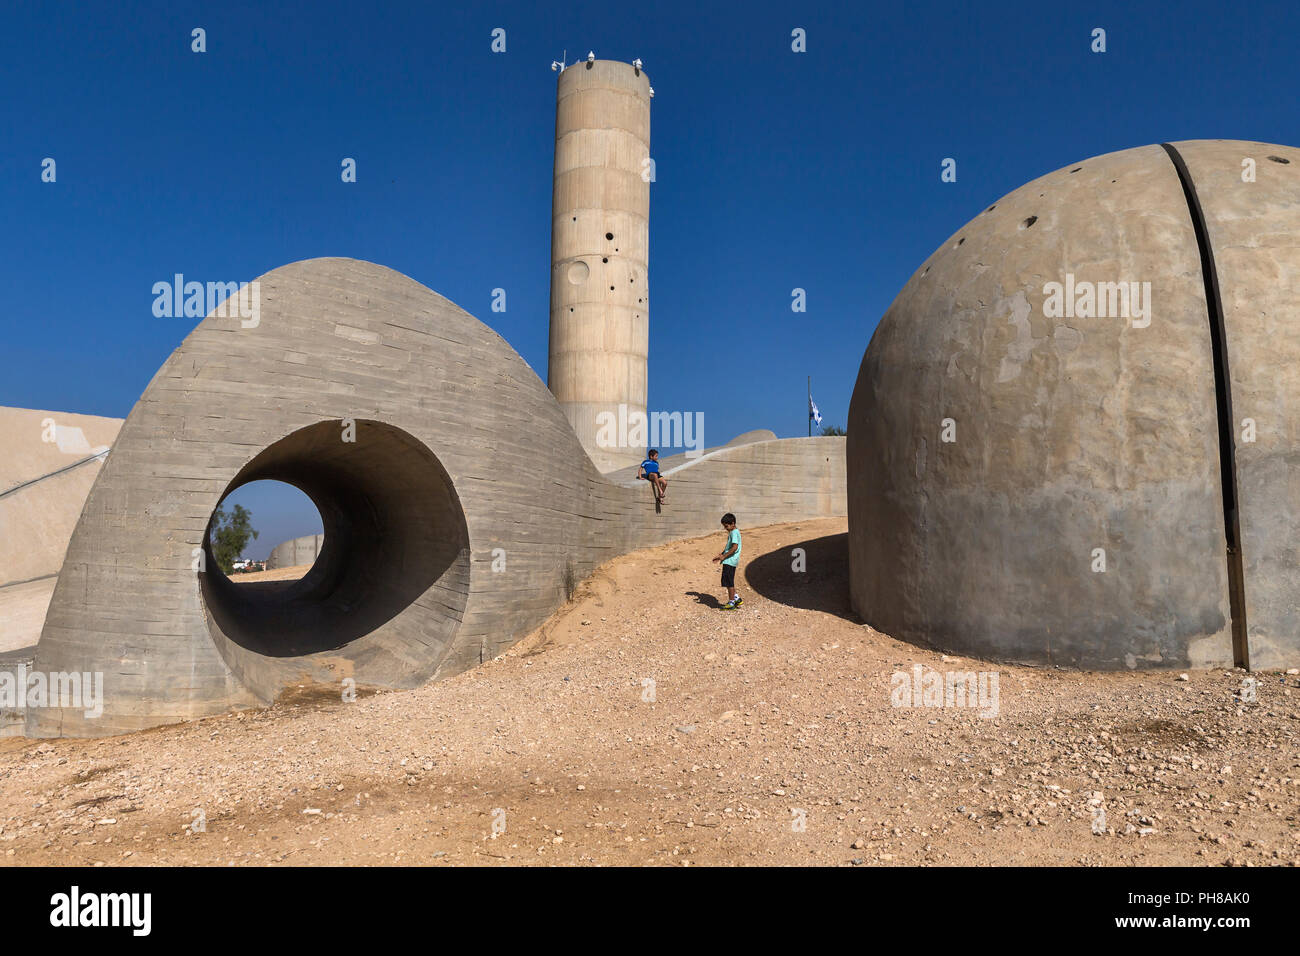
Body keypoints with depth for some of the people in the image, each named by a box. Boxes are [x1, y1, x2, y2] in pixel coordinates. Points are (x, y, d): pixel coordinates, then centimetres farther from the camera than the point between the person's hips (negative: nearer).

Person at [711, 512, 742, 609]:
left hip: (730, 561, -10)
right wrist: (721, 555, 17)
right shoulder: (732, 532, 17)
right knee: (729, 582, 16)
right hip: (729, 560, 10)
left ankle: (731, 603, 3)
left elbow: (734, 547, -25)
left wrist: (724, 557, -22)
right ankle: (737, 598, 25)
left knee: (729, 582, -4)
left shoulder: (734, 533, -15)